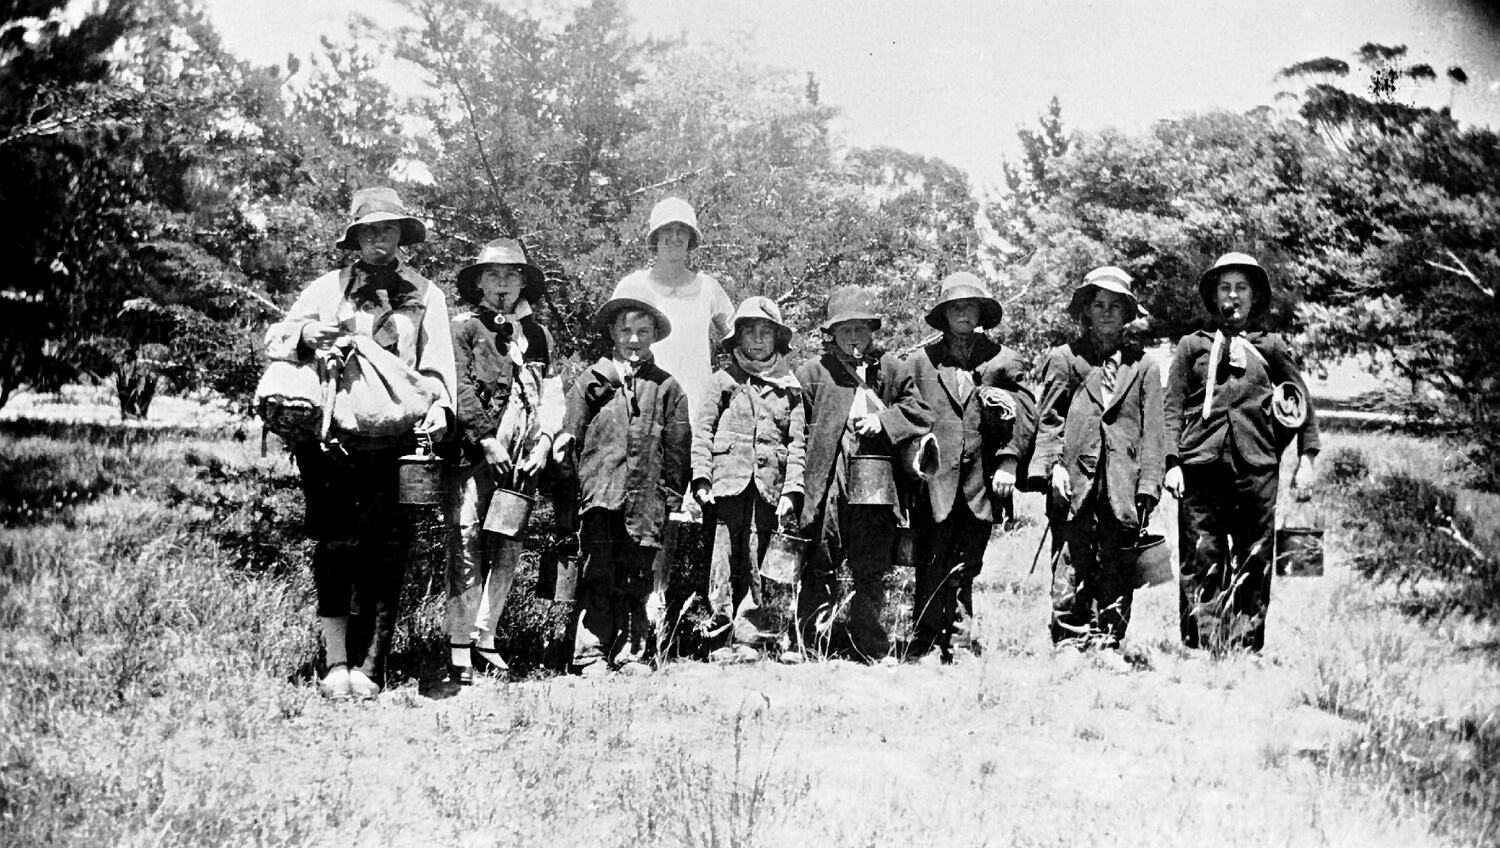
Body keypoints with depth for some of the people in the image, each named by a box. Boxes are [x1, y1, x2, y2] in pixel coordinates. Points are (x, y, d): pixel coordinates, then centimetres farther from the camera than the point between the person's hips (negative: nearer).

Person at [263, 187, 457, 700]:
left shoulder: (424, 295, 17)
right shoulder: (328, 289, 16)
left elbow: (438, 361, 9)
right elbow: (273, 340, 14)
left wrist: (439, 403, -10)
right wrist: (306, 334, -8)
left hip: (395, 441, 0)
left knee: (386, 557, -4)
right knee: (335, 547, -7)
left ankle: (368, 669, 0)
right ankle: (336, 663, -1)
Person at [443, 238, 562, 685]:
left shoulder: (538, 334, 18)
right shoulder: (464, 327, 3)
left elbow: (551, 392, 14)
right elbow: (460, 388, -6)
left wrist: (543, 442, -1)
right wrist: (487, 441, -14)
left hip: (522, 459, 5)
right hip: (473, 451, -5)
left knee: (508, 550, 6)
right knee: (467, 544, -9)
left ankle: (485, 636, 19)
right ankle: (460, 650, -9)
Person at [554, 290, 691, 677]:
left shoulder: (667, 387, 11)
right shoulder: (592, 379, 10)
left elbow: (678, 449, 10)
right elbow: (571, 435, 7)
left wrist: (671, 497, 5)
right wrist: (573, 486, -3)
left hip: (646, 501, 1)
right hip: (599, 496, -1)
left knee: (635, 582, 6)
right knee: (597, 579, -3)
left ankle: (630, 653, 13)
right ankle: (591, 655, 1)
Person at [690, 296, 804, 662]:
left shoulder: (790, 388, 14)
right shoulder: (723, 381, 11)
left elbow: (798, 442, 9)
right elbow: (702, 431, 7)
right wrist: (701, 478, -4)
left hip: (769, 487, 1)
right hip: (728, 483, -1)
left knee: (757, 562, -1)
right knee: (725, 560, -4)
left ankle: (750, 638, 2)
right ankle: (722, 632, 0)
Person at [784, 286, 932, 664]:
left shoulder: (889, 369, 11)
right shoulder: (812, 373, 6)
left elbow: (919, 412, 11)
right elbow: (797, 434, 3)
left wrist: (884, 420, -6)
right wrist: (791, 487, -4)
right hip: (826, 486, -1)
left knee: (871, 573, 7)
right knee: (819, 569, 2)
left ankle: (873, 650, 18)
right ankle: (806, 648, 8)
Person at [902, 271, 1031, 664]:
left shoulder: (1003, 359, 9)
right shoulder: (921, 362, 9)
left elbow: (1022, 415, 6)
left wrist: (1008, 462, -3)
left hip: (980, 480, 1)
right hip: (935, 481, -1)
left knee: (964, 567, 5)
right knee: (931, 568, -4)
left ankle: (959, 643, 12)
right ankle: (926, 645, 1)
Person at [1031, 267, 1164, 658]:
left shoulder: (1143, 364, 13)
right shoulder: (1063, 357, 11)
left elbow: (1151, 431, 9)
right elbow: (1048, 420, 8)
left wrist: (1148, 486, 2)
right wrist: (1053, 465, -6)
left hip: (1122, 480, 1)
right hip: (1074, 479, -1)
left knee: (1117, 570, 1)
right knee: (1071, 568, -4)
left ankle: (1108, 644, 8)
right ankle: (1068, 645, 0)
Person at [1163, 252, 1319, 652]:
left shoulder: (1270, 346, 17)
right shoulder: (1193, 345, 15)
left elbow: (1302, 402, 18)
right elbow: (1173, 409, 8)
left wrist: (1306, 458, 8)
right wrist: (1172, 462, -4)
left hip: (1257, 469, 1)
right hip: (1200, 468, -1)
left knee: (1254, 567, -1)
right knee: (1200, 565, -4)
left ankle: (1247, 648, 4)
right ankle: (1200, 649, -2)